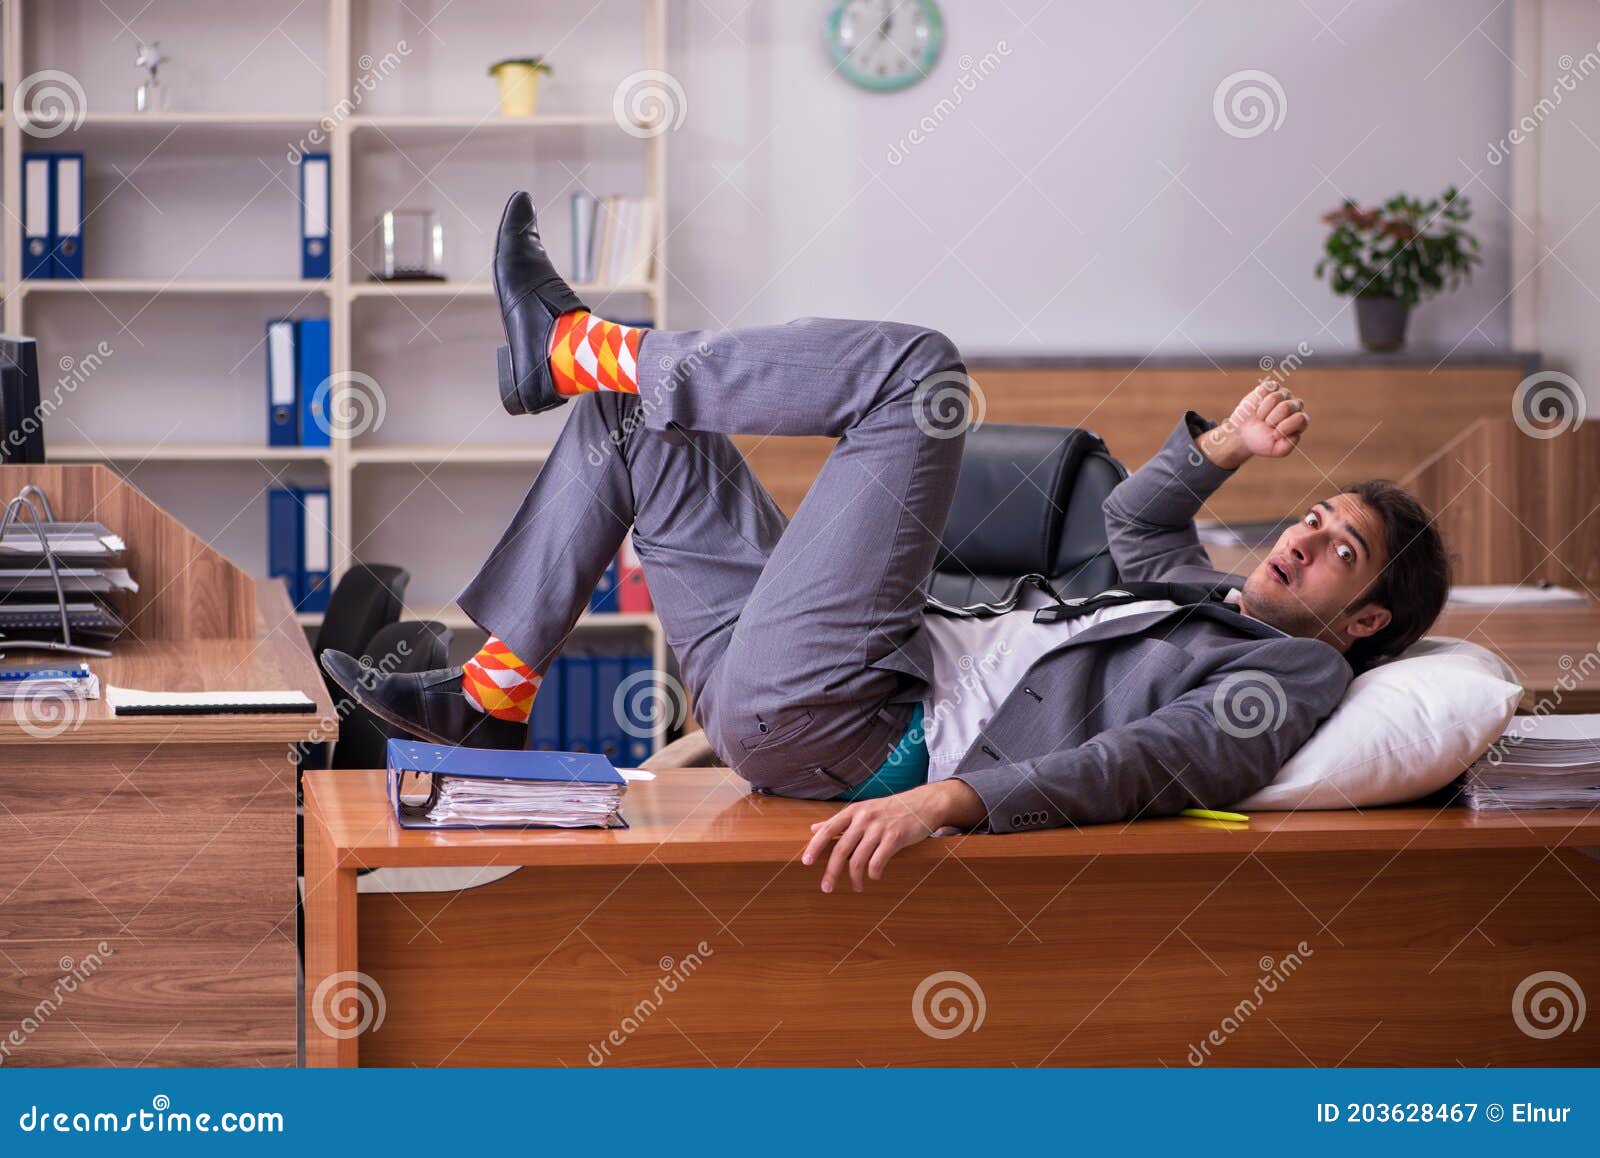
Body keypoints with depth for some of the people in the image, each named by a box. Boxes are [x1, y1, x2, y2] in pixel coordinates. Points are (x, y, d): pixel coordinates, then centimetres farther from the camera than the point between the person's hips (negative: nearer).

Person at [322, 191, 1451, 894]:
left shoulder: (1294, 673, -5)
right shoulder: (1215, 605, 23)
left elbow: (1152, 761, -22)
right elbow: (1137, 519, 43)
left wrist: (949, 798, -38)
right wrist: (1222, 447, 22)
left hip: (856, 735, -9)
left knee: (918, 367, -16)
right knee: (627, 422, 20)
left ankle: (575, 347, -4)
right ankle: (492, 693, 14)